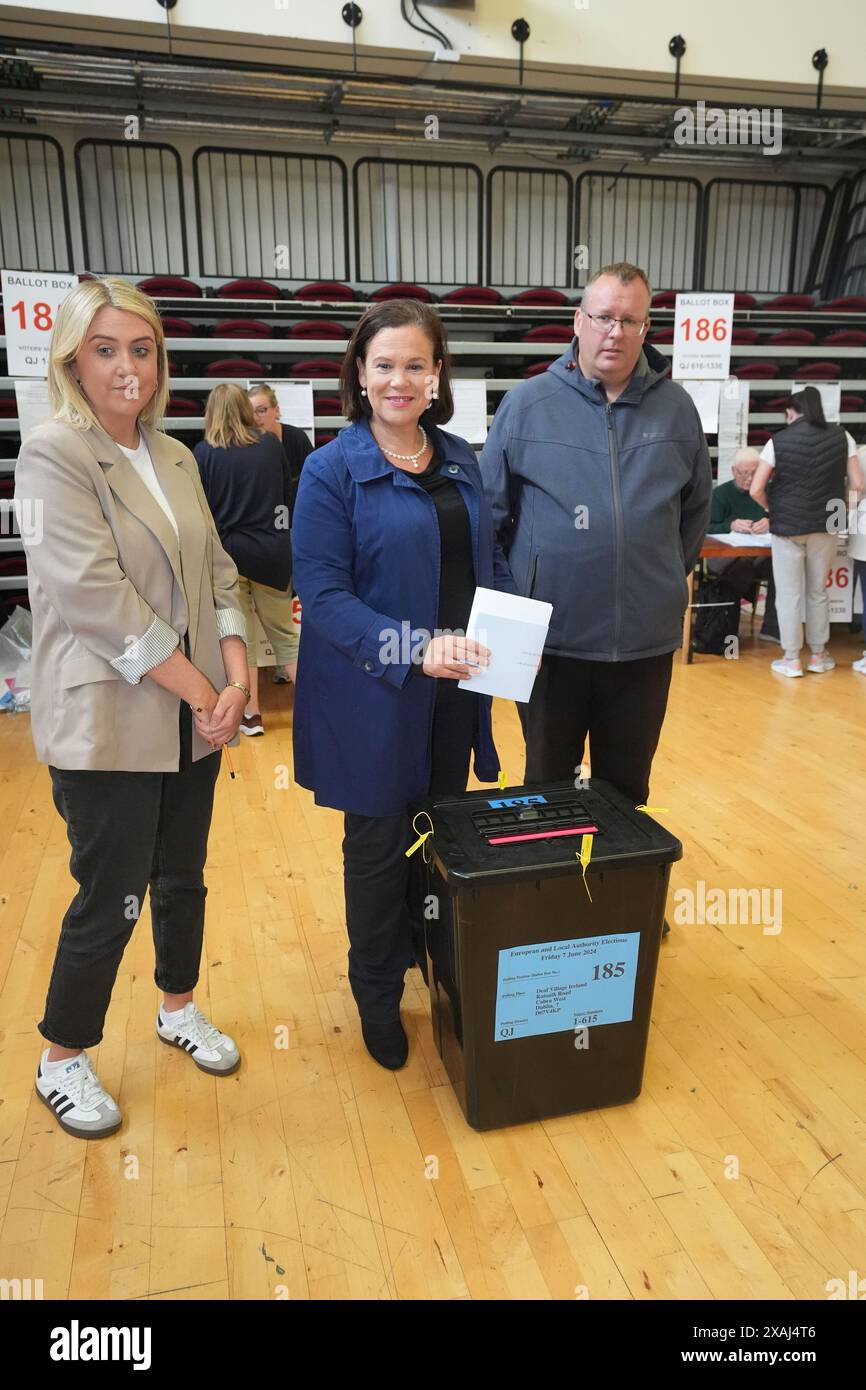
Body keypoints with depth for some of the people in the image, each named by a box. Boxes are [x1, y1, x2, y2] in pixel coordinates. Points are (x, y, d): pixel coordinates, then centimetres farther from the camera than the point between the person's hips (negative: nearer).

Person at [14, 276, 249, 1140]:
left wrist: (235, 679, -6)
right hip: (107, 720, -6)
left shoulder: (174, 457, 10)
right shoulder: (53, 457, -11)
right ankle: (61, 1062, 27)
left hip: (192, 713, 6)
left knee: (182, 876, 18)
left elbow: (216, 574, 8)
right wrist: (202, 691, -17)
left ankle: (178, 1009, 41)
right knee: (111, 898, 4)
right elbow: (98, 598, -19)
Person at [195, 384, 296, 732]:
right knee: (284, 631, 12)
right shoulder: (270, 443, 0)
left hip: (228, 550, -2)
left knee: (240, 633, 9)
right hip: (272, 550, 2)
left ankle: (251, 713, 15)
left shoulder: (205, 452, -7)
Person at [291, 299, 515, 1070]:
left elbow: (489, 560, 15)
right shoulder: (332, 469, -10)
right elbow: (322, 594, -15)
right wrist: (414, 648, -26)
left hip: (455, 692, 5)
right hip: (374, 698, -5)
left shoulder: (461, 459, 7)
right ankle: (378, 995, 32)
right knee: (380, 847, 10)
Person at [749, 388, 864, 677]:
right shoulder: (842, 437, 1)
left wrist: (772, 508, 9)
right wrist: (832, 496, 15)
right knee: (818, 591, 15)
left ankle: (791, 659, 10)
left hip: (787, 525, -3)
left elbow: (756, 490, -9)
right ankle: (818, 655, 23)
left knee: (789, 593, 6)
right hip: (825, 524, 3)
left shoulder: (778, 441, -6)